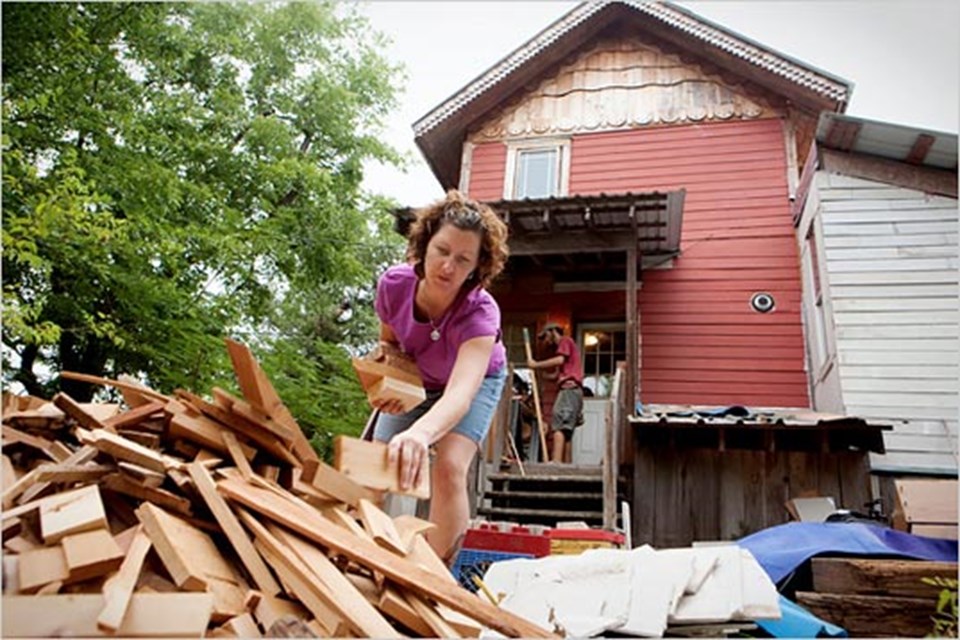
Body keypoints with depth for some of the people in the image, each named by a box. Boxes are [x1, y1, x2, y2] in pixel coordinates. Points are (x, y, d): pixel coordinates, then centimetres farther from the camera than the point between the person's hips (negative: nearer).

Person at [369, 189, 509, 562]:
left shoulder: (480, 312, -40)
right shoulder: (394, 284, -28)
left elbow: (460, 393, -57)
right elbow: (389, 340, -5)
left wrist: (421, 432, -77)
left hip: (476, 380, -3)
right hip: (416, 381, 4)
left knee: (449, 469, -24)